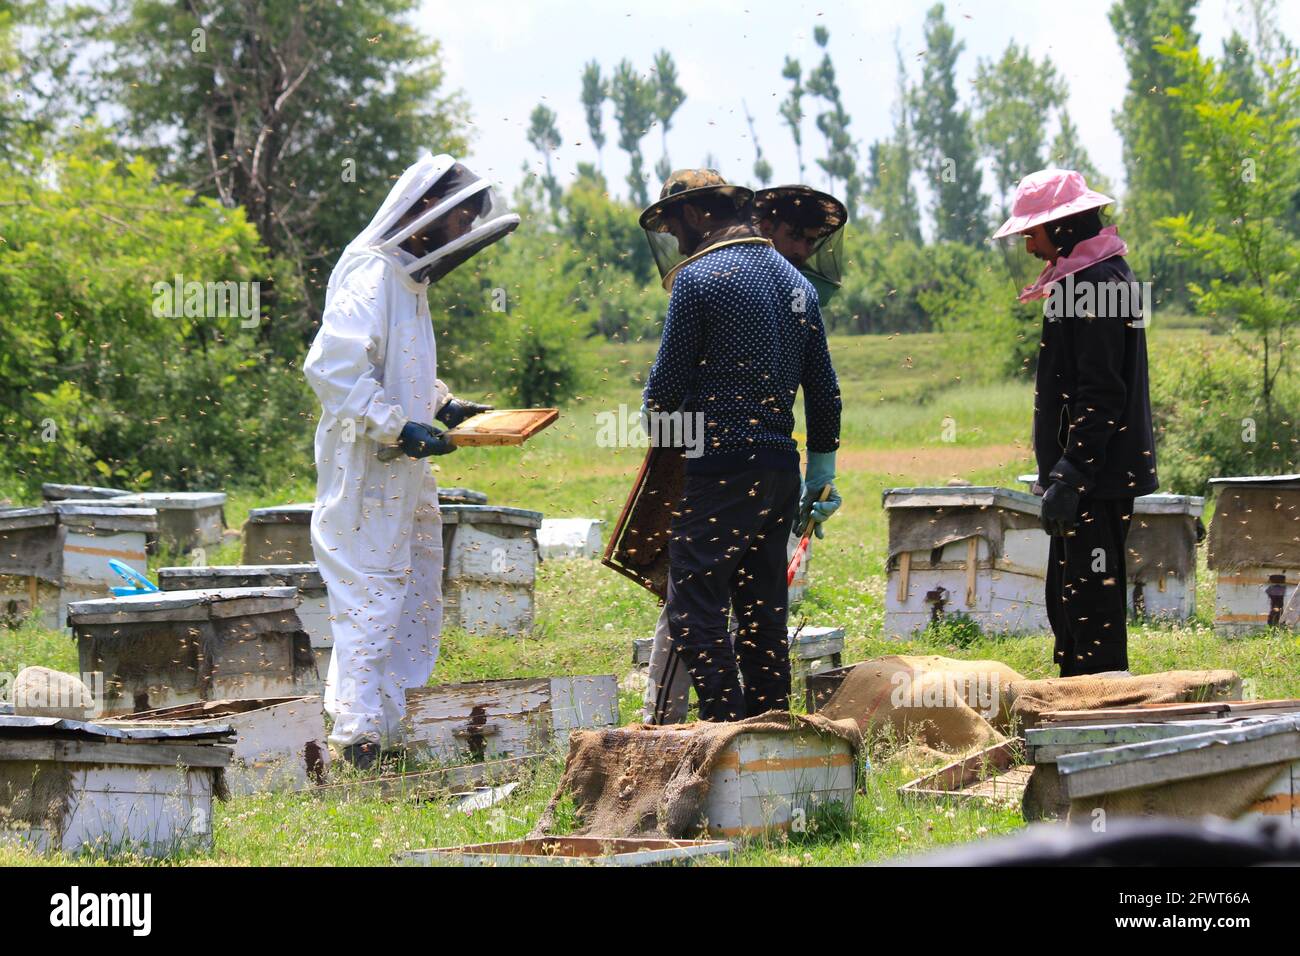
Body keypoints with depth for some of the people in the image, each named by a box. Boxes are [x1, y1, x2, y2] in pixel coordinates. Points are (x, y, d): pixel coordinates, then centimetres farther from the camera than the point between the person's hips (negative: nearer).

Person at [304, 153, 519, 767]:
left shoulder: (408, 276, 16)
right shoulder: (370, 273, -16)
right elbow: (334, 368, -25)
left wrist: (443, 406, 13)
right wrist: (398, 427, -26)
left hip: (405, 473, 10)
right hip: (367, 469, -10)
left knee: (418, 596, 15)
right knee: (372, 595, -7)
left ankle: (392, 722, 23)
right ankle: (360, 734, -3)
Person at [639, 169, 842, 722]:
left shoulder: (699, 279, -9)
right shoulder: (796, 282, 15)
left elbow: (668, 384, -7)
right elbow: (823, 389, 16)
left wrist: (656, 414, 16)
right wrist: (822, 474, 22)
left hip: (718, 472, -8)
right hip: (779, 469, 8)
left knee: (697, 615, -6)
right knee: (763, 616, 13)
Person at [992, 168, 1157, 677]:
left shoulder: (1097, 283, -16)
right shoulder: (1086, 277, 17)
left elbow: (1100, 396, -22)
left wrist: (1069, 477, -24)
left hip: (1097, 479, -11)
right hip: (1084, 473, 11)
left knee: (1091, 597, -9)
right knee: (1065, 598, 16)